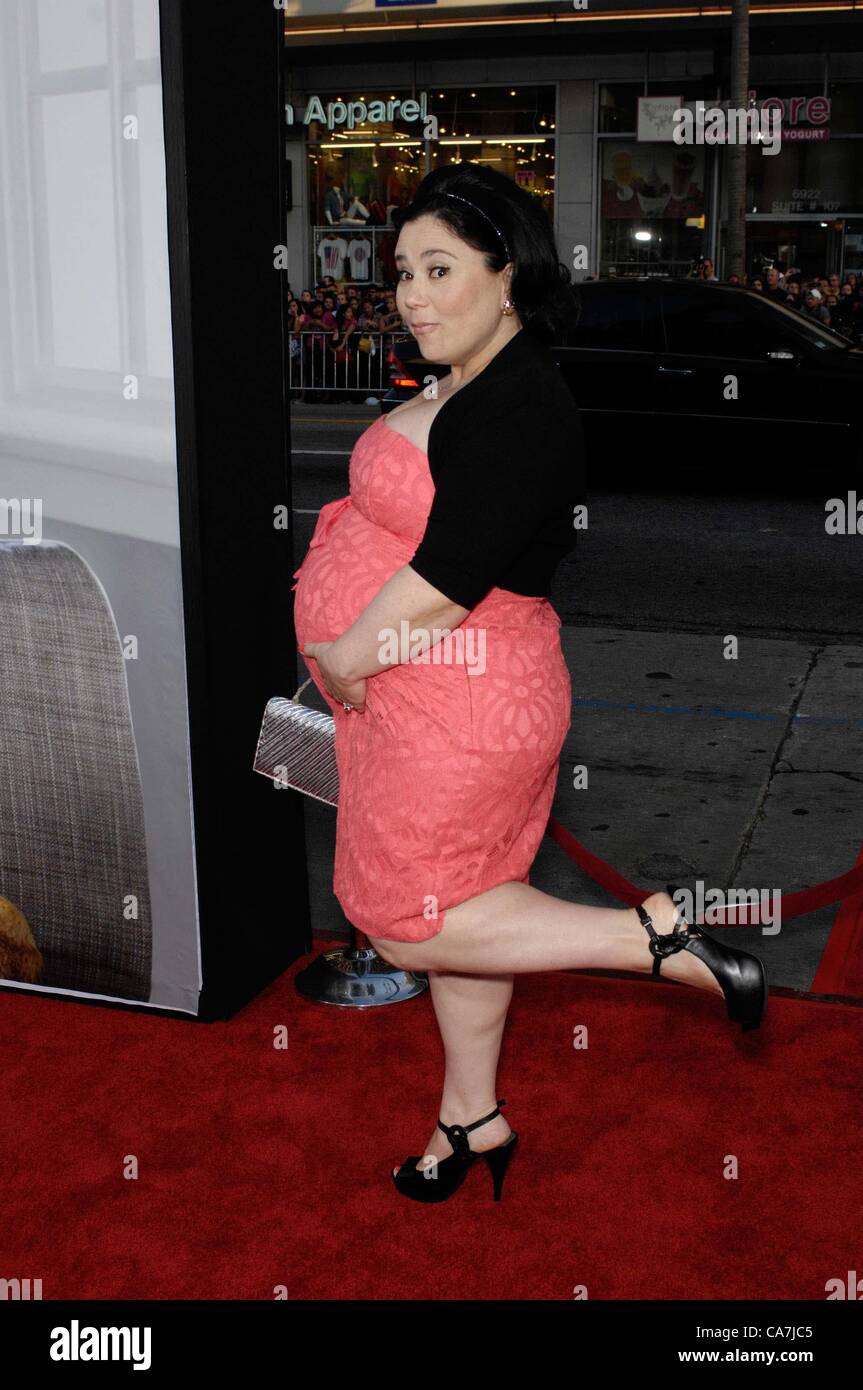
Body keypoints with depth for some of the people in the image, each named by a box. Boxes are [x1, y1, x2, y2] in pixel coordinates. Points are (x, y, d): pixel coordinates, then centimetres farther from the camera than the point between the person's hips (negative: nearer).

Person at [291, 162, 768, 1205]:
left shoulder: (519, 410, -22)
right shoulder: (460, 388, 10)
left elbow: (449, 577, -26)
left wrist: (347, 659, -13)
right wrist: (350, 659, 8)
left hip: (461, 703, -10)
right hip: (417, 692, 10)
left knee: (409, 923, 1)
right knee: (451, 909, 19)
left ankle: (657, 936, 2)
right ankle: (474, 1118, 36)